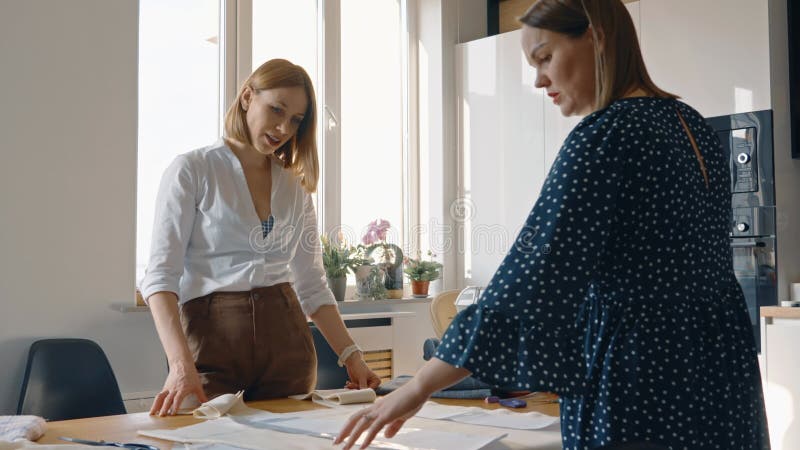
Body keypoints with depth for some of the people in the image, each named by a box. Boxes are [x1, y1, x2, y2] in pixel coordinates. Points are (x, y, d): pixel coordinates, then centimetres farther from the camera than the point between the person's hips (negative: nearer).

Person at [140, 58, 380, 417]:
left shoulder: (296, 187, 14)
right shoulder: (192, 170, -2)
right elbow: (161, 275, -11)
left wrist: (351, 356, 2)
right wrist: (181, 363, -25)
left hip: (286, 338, 4)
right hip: (212, 338, -4)